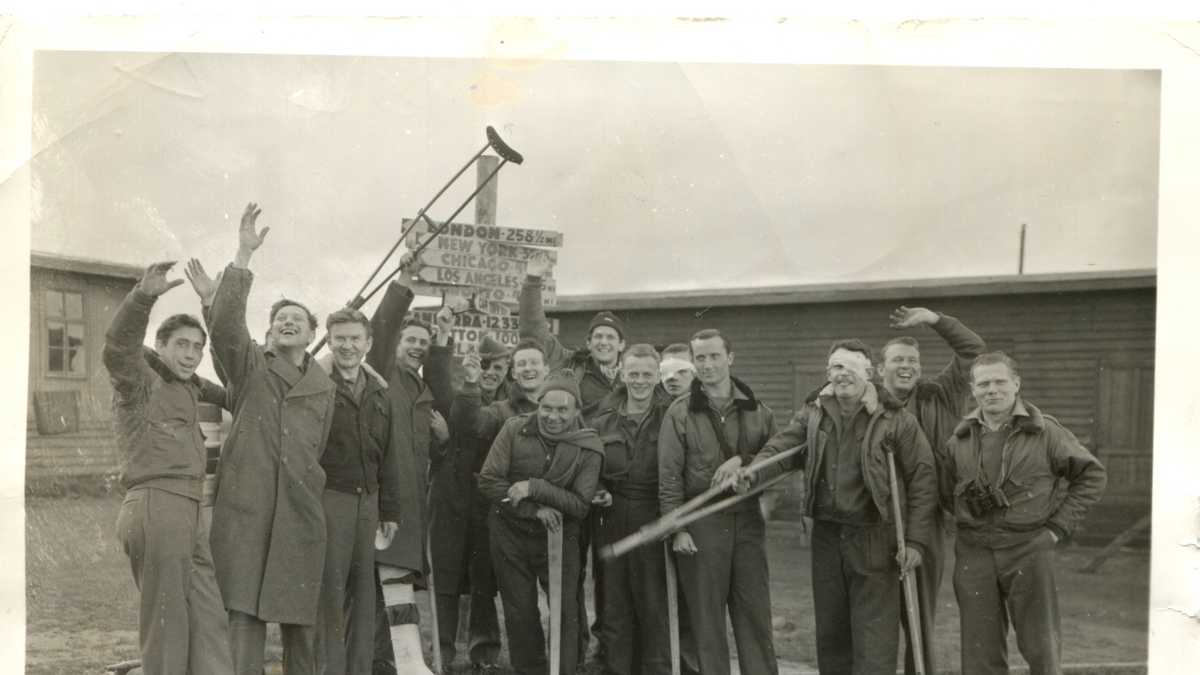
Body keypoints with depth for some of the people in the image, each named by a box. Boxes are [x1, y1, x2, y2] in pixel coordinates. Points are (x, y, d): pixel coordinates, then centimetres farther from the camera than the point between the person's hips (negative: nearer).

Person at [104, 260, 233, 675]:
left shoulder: (184, 387, 26)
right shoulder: (140, 378, 2)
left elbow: (207, 390, 52)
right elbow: (118, 345, -22)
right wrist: (144, 296, -38)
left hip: (190, 515, 9)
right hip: (156, 506, -9)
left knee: (209, 621, 3)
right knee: (166, 625, -6)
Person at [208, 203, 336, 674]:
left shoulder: (324, 387, 17)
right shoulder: (251, 365, 6)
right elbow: (225, 325, -14)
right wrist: (243, 256, -20)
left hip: (301, 513, 3)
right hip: (245, 509, -3)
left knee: (301, 618, 8)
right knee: (244, 613, -7)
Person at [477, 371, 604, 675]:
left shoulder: (589, 448, -10)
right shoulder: (515, 430, -9)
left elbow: (580, 505, -14)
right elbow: (488, 480, -11)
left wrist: (534, 488, -24)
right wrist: (535, 509, -18)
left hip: (558, 538, -1)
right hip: (510, 536, 1)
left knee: (565, 613, -3)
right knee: (519, 614, 11)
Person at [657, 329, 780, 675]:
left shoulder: (756, 410, 7)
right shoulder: (679, 412, -1)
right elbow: (669, 476, -3)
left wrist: (743, 461, -10)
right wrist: (676, 527, -9)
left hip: (747, 520, 2)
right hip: (700, 523, -2)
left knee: (755, 613, 7)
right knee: (706, 617, 5)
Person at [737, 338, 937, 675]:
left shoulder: (896, 419, -6)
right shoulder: (812, 413, 7)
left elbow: (922, 480, -5)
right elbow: (783, 446, -1)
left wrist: (915, 541, -10)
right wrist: (754, 471, -24)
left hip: (874, 541, -4)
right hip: (826, 535, 4)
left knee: (874, 642, -2)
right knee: (830, 632, 15)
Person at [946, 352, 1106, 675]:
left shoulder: (1045, 431, -3)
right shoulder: (960, 438, 7)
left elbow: (1092, 475, 3)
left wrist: (1059, 525, -2)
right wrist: (966, 520, 5)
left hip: (1029, 549, -3)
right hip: (974, 552, 3)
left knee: (1041, 647, 5)